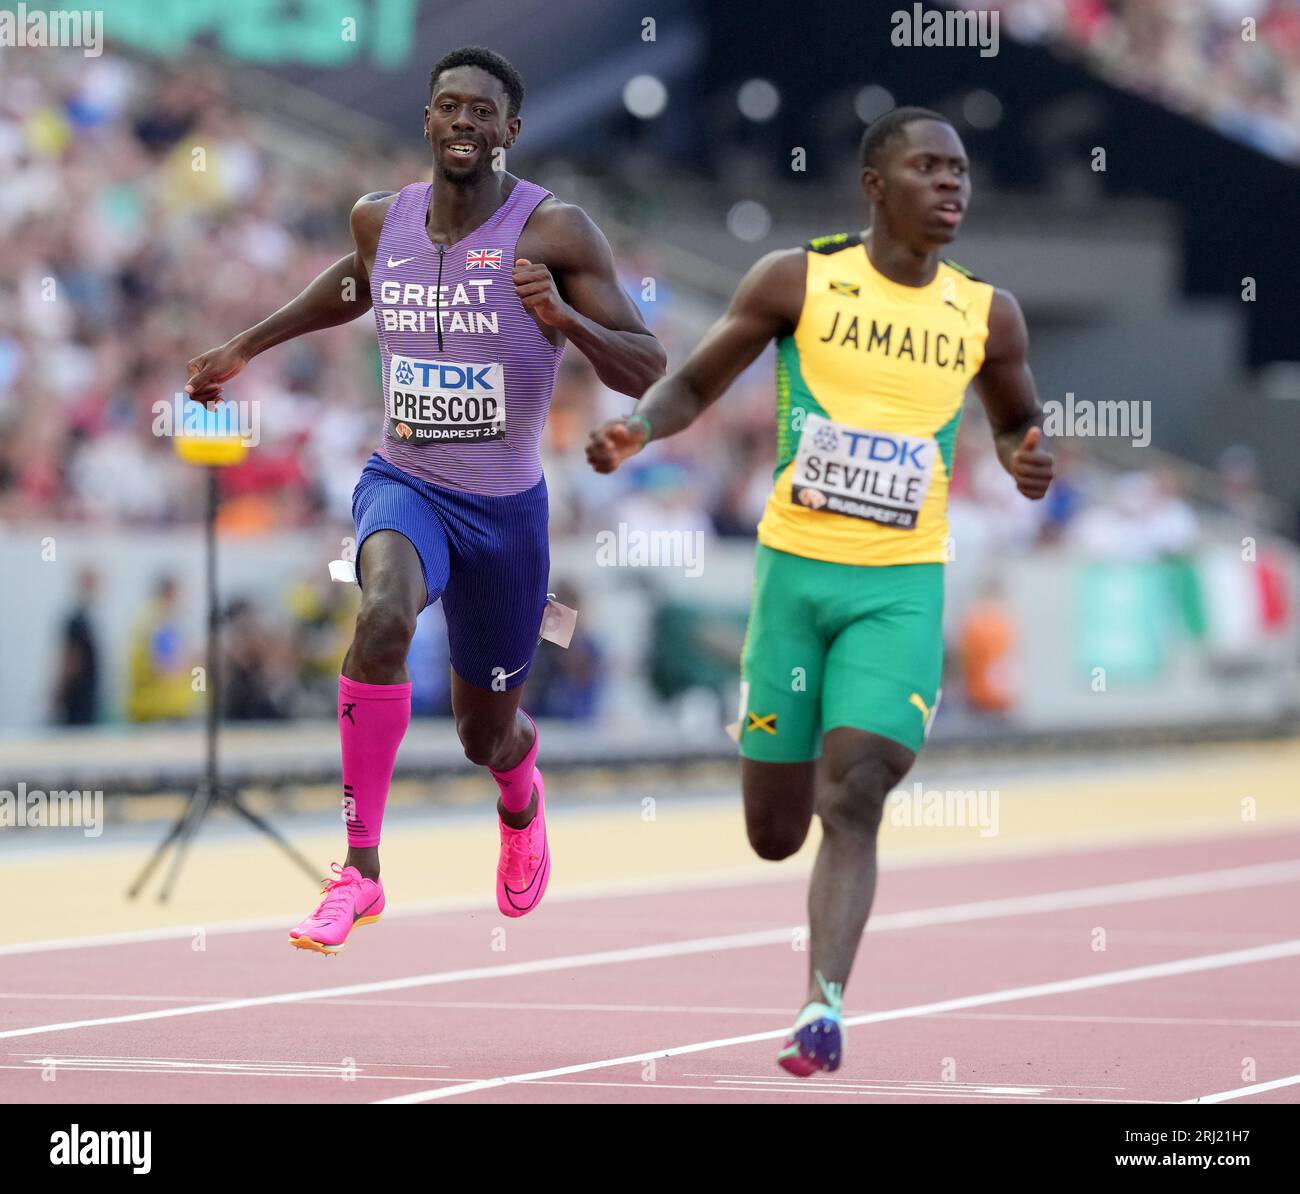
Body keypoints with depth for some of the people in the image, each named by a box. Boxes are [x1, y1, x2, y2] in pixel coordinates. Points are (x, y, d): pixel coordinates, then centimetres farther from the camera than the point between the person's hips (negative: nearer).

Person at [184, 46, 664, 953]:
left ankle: (521, 790, 57)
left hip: (507, 506, -1)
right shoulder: (382, 220, -1)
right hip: (405, 485, 1)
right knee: (384, 614, -35)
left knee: (486, 737, 14)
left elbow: (646, 374, -14)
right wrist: (245, 349, 25)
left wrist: (563, 318, -32)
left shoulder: (555, 231, -13)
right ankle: (361, 869, -29)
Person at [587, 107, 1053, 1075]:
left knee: (852, 798, -18)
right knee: (776, 833, 6)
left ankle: (824, 1010, -19)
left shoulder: (986, 314, 3)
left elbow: (1019, 421, 19)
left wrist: (1027, 461, -5)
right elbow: (696, 385, 6)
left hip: (901, 585, 0)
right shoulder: (798, 281, -2)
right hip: (794, 568, 0)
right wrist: (639, 428, -16)